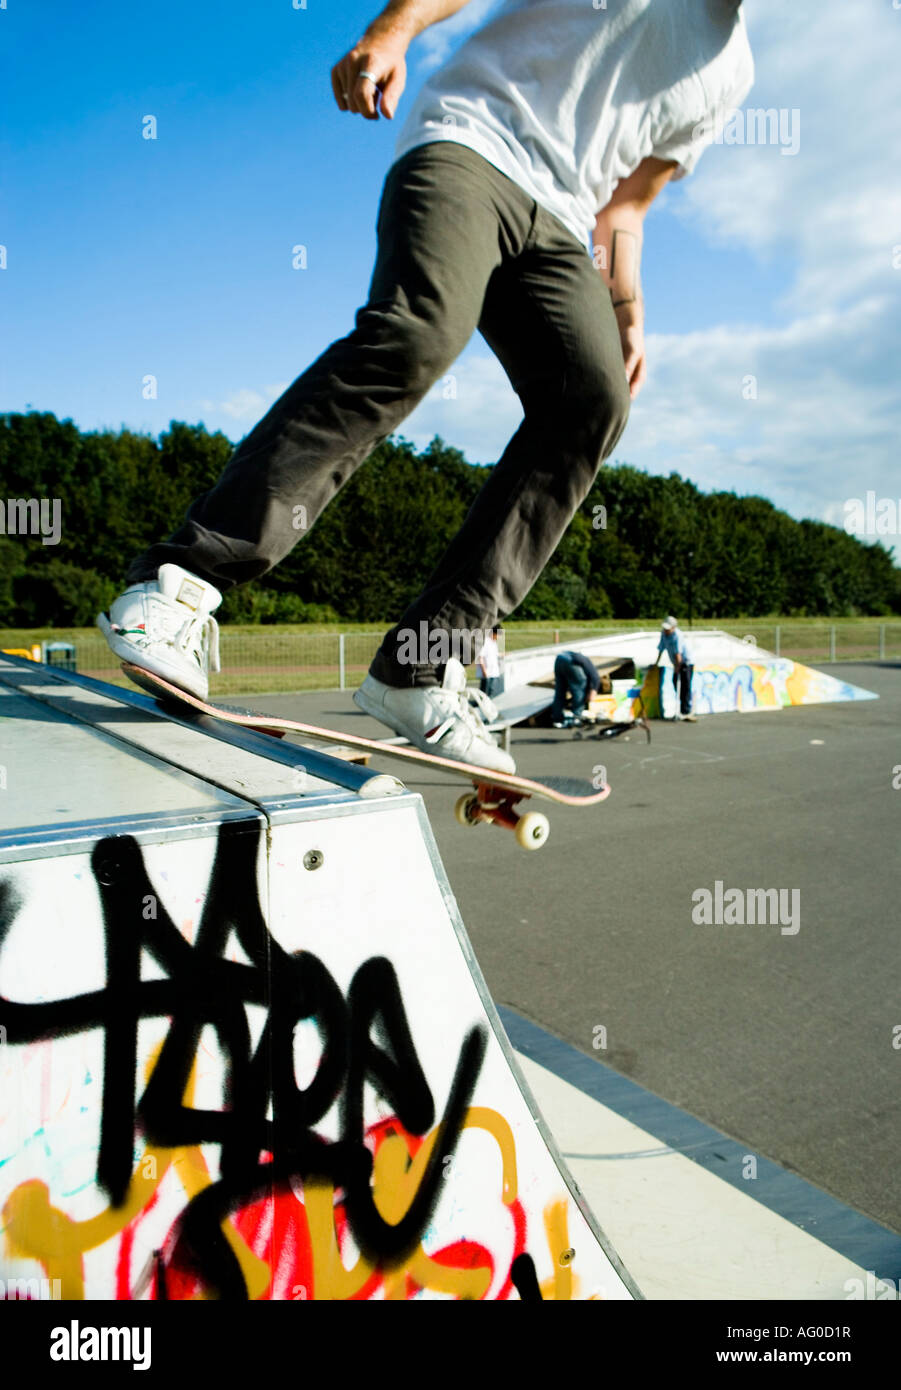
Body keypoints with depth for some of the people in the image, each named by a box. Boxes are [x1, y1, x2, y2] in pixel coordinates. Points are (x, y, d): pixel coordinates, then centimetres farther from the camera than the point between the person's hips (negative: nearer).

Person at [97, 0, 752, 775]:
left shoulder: (728, 76, 29)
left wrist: (627, 314, 12)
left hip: (556, 220, 5)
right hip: (469, 140, -5)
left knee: (593, 399, -22)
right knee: (417, 333, -33)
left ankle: (419, 672, -25)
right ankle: (180, 582, -34)